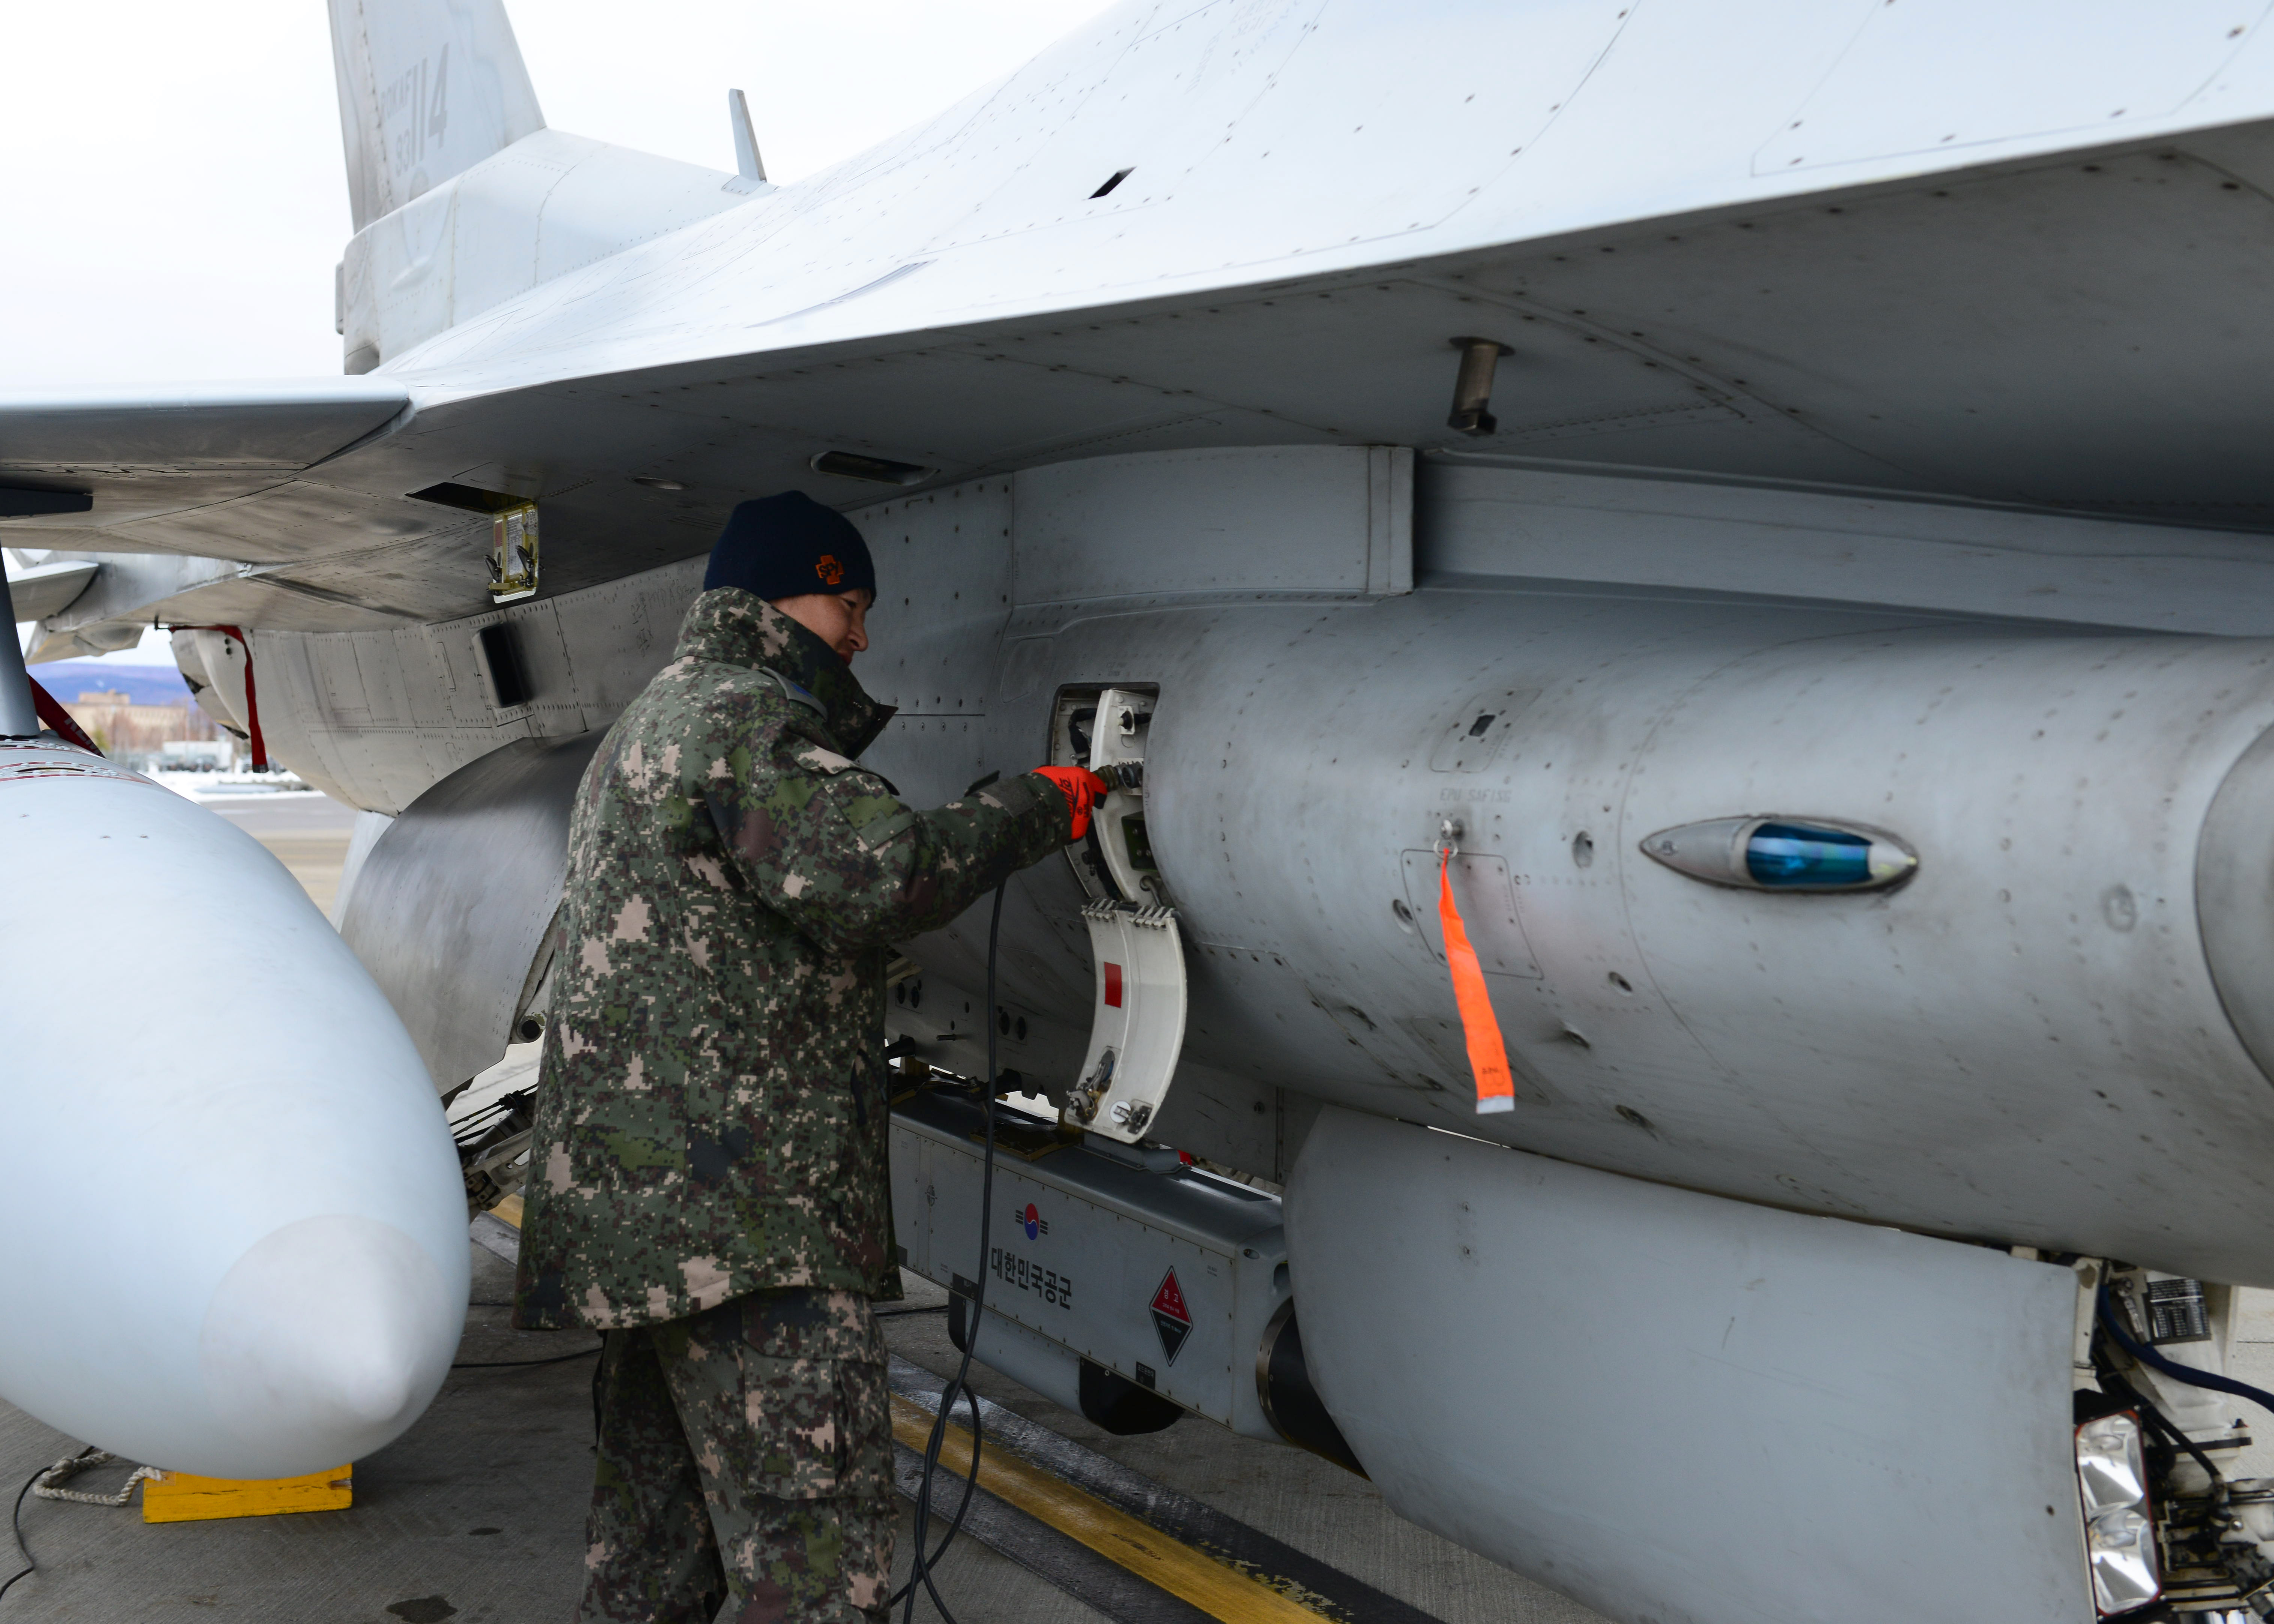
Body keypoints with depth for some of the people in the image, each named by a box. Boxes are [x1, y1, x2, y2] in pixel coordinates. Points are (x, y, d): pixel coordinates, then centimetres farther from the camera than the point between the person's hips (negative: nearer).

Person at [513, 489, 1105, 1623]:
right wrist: (1041, 808, -9)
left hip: (639, 1202, 11)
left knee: (663, 1518, 15)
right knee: (819, 1528, -11)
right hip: (729, 1203, -11)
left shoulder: (647, 729, 27)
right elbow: (875, 876, -21)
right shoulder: (738, 715, -8)